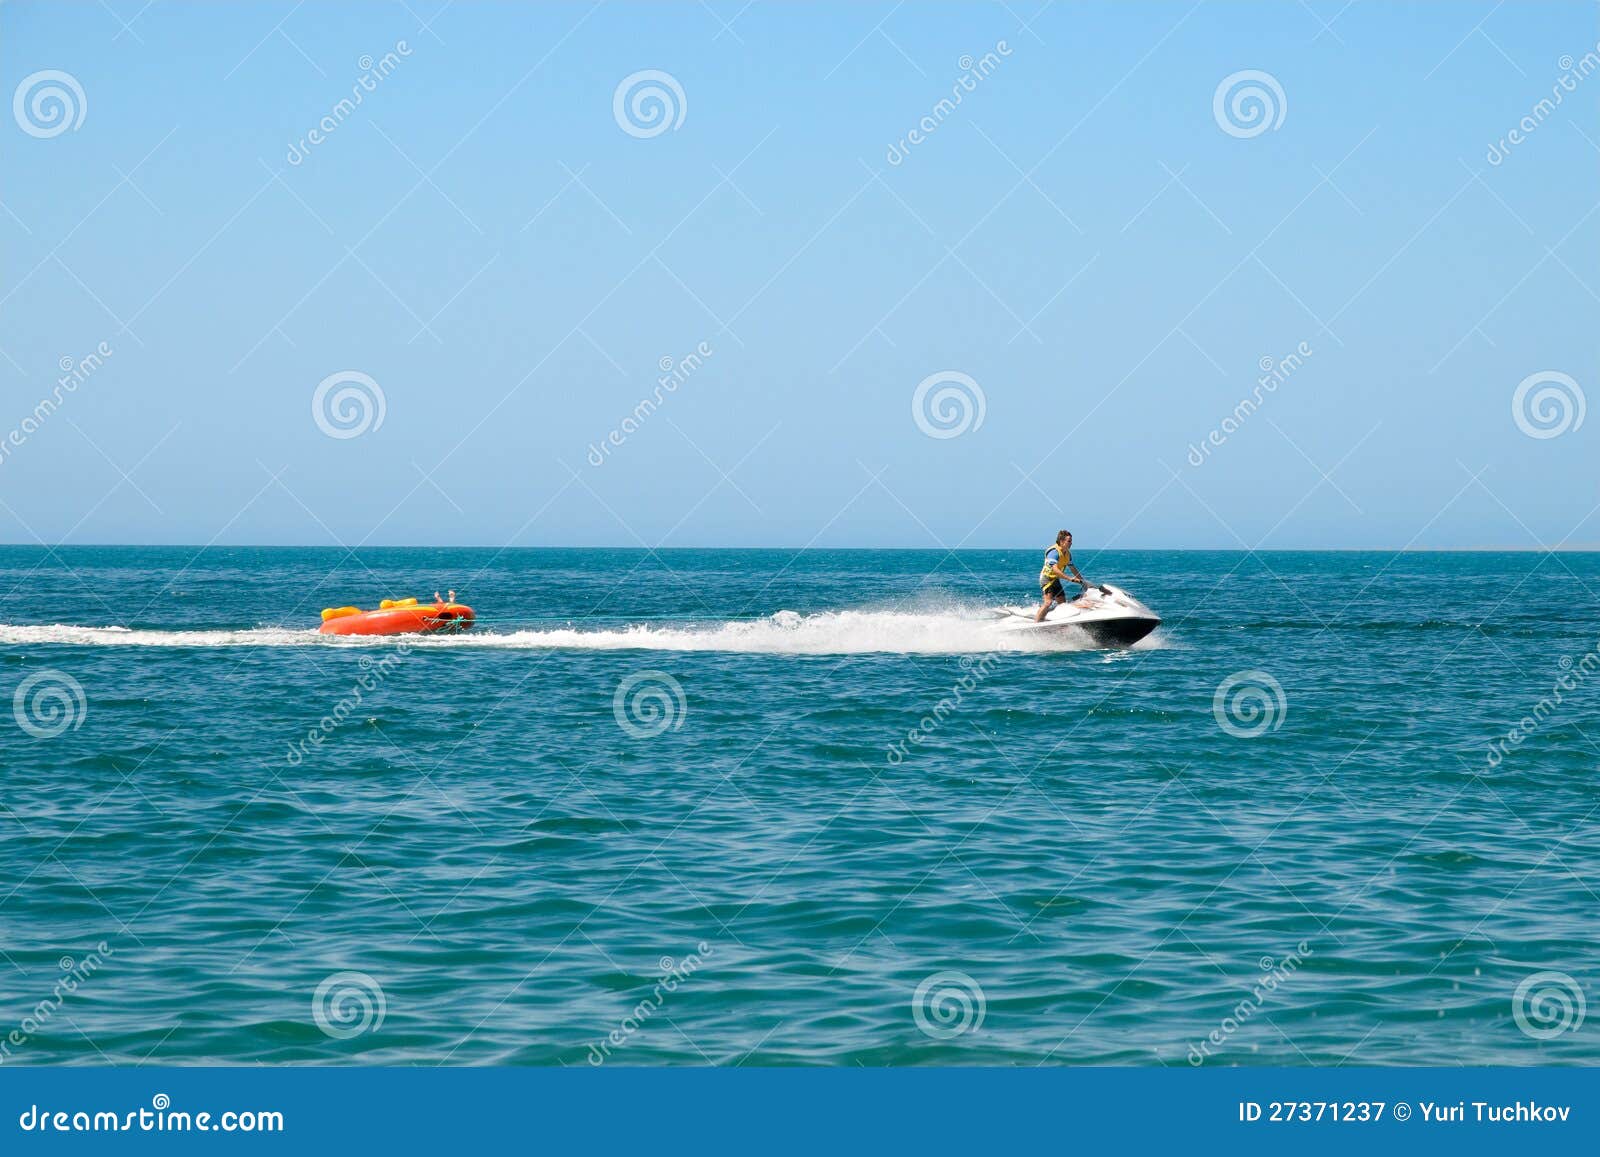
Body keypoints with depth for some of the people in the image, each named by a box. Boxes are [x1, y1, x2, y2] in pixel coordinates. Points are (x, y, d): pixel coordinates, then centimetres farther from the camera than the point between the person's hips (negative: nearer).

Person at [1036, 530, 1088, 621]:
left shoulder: (1067, 553, 5)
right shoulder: (1054, 552, -24)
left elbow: (1073, 569, 15)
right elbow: (1055, 569, -35)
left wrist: (1083, 581, 10)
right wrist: (1070, 578, -38)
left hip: (1055, 579, 9)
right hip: (1047, 578, -9)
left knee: (1062, 603, 11)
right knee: (1048, 602, -23)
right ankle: (1036, 623, -24)